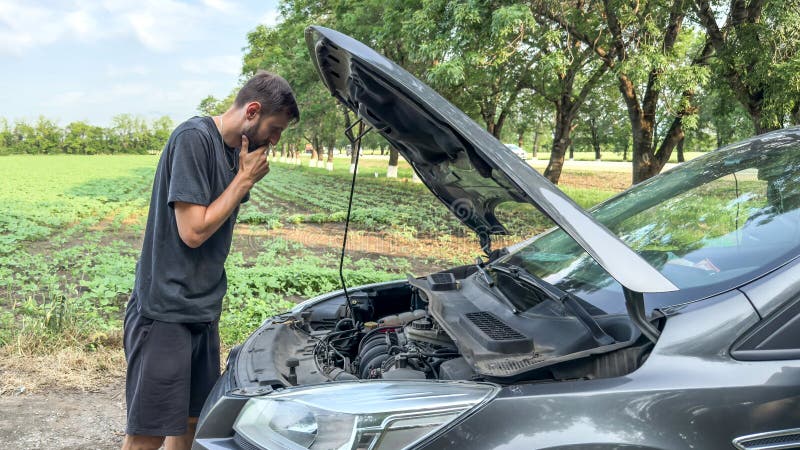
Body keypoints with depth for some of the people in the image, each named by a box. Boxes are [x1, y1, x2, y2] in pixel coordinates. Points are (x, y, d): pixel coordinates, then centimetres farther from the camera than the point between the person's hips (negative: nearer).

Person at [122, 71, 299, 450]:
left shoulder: (236, 151, 10)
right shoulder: (194, 138, -16)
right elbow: (194, 230, -19)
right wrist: (245, 178, -13)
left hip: (203, 312, 9)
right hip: (165, 313, -8)